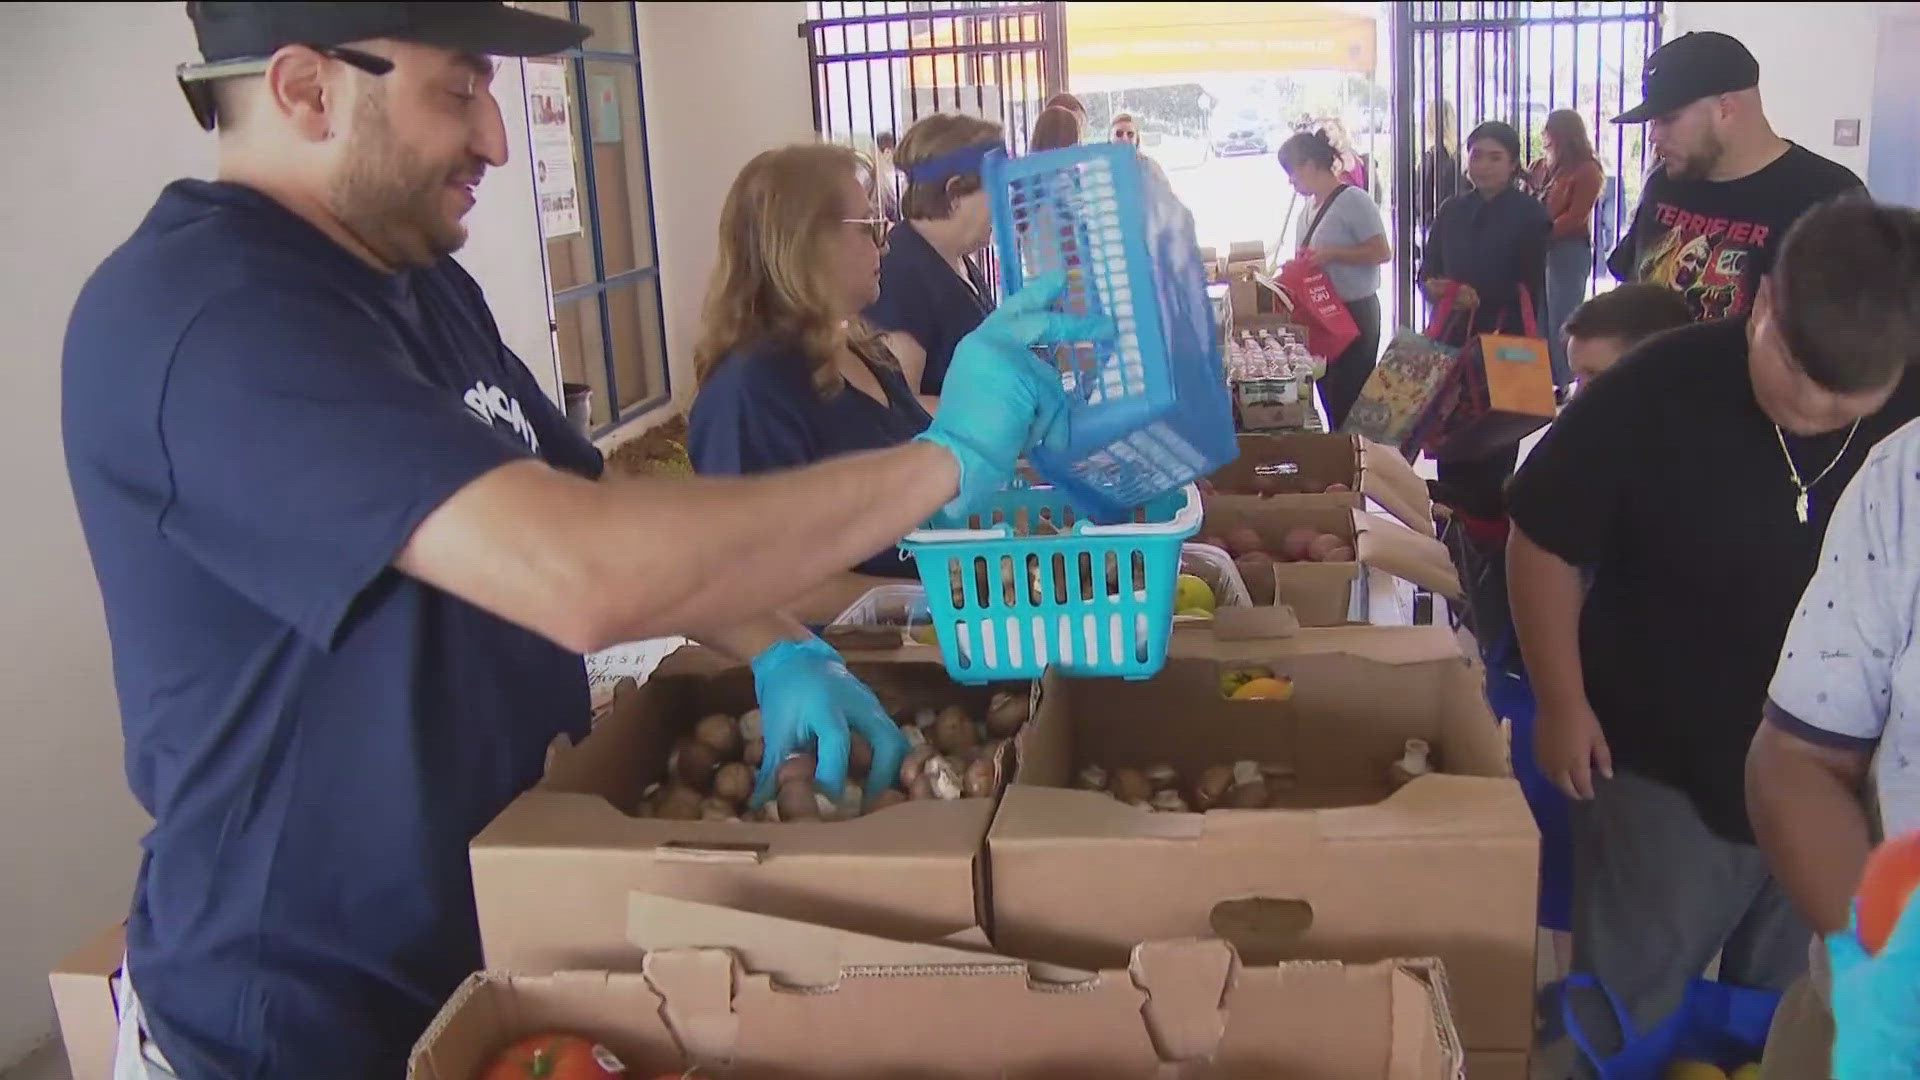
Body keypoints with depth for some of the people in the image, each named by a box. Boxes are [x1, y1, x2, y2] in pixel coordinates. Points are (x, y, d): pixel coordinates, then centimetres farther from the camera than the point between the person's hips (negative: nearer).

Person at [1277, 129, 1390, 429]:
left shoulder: (1353, 201, -14)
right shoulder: (1309, 206, 11)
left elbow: (1382, 252, -18)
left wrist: (1332, 254, -24)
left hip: (1354, 311, -8)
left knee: (1350, 396, -5)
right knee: (1328, 392, 13)